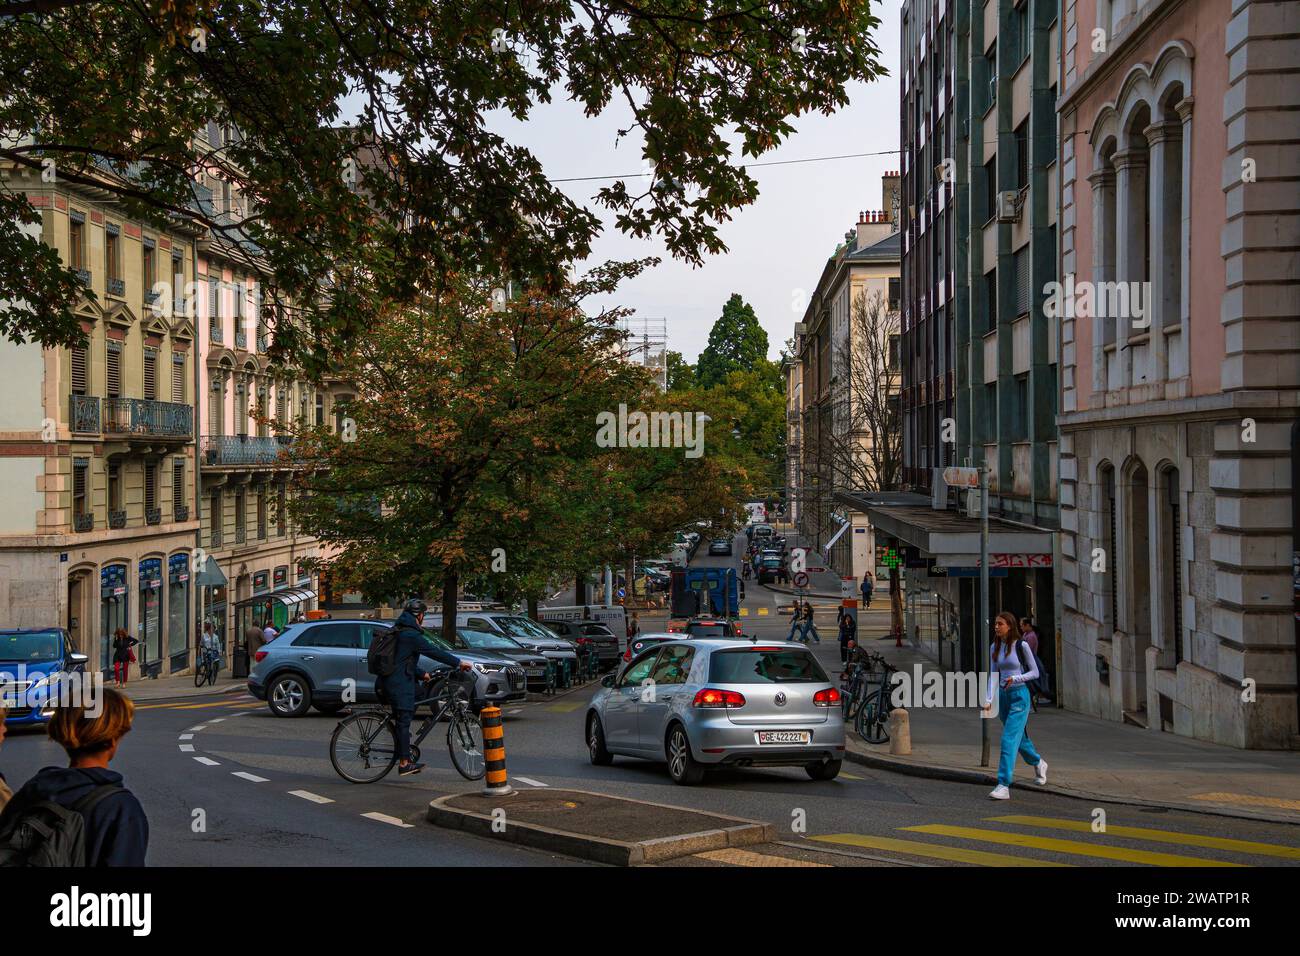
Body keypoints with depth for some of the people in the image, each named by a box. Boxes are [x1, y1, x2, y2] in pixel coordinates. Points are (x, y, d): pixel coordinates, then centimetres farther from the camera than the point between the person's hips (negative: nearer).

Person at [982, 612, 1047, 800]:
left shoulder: (1021, 646, -8)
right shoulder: (994, 648, 7)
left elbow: (1035, 672, -3)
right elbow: (993, 675, 9)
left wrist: (1015, 678, -19)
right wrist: (988, 699, -2)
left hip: (1019, 695, -6)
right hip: (1003, 696, 6)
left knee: (1009, 739, -15)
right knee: (1019, 738, 20)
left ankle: (1004, 786, -18)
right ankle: (1038, 763, 48)